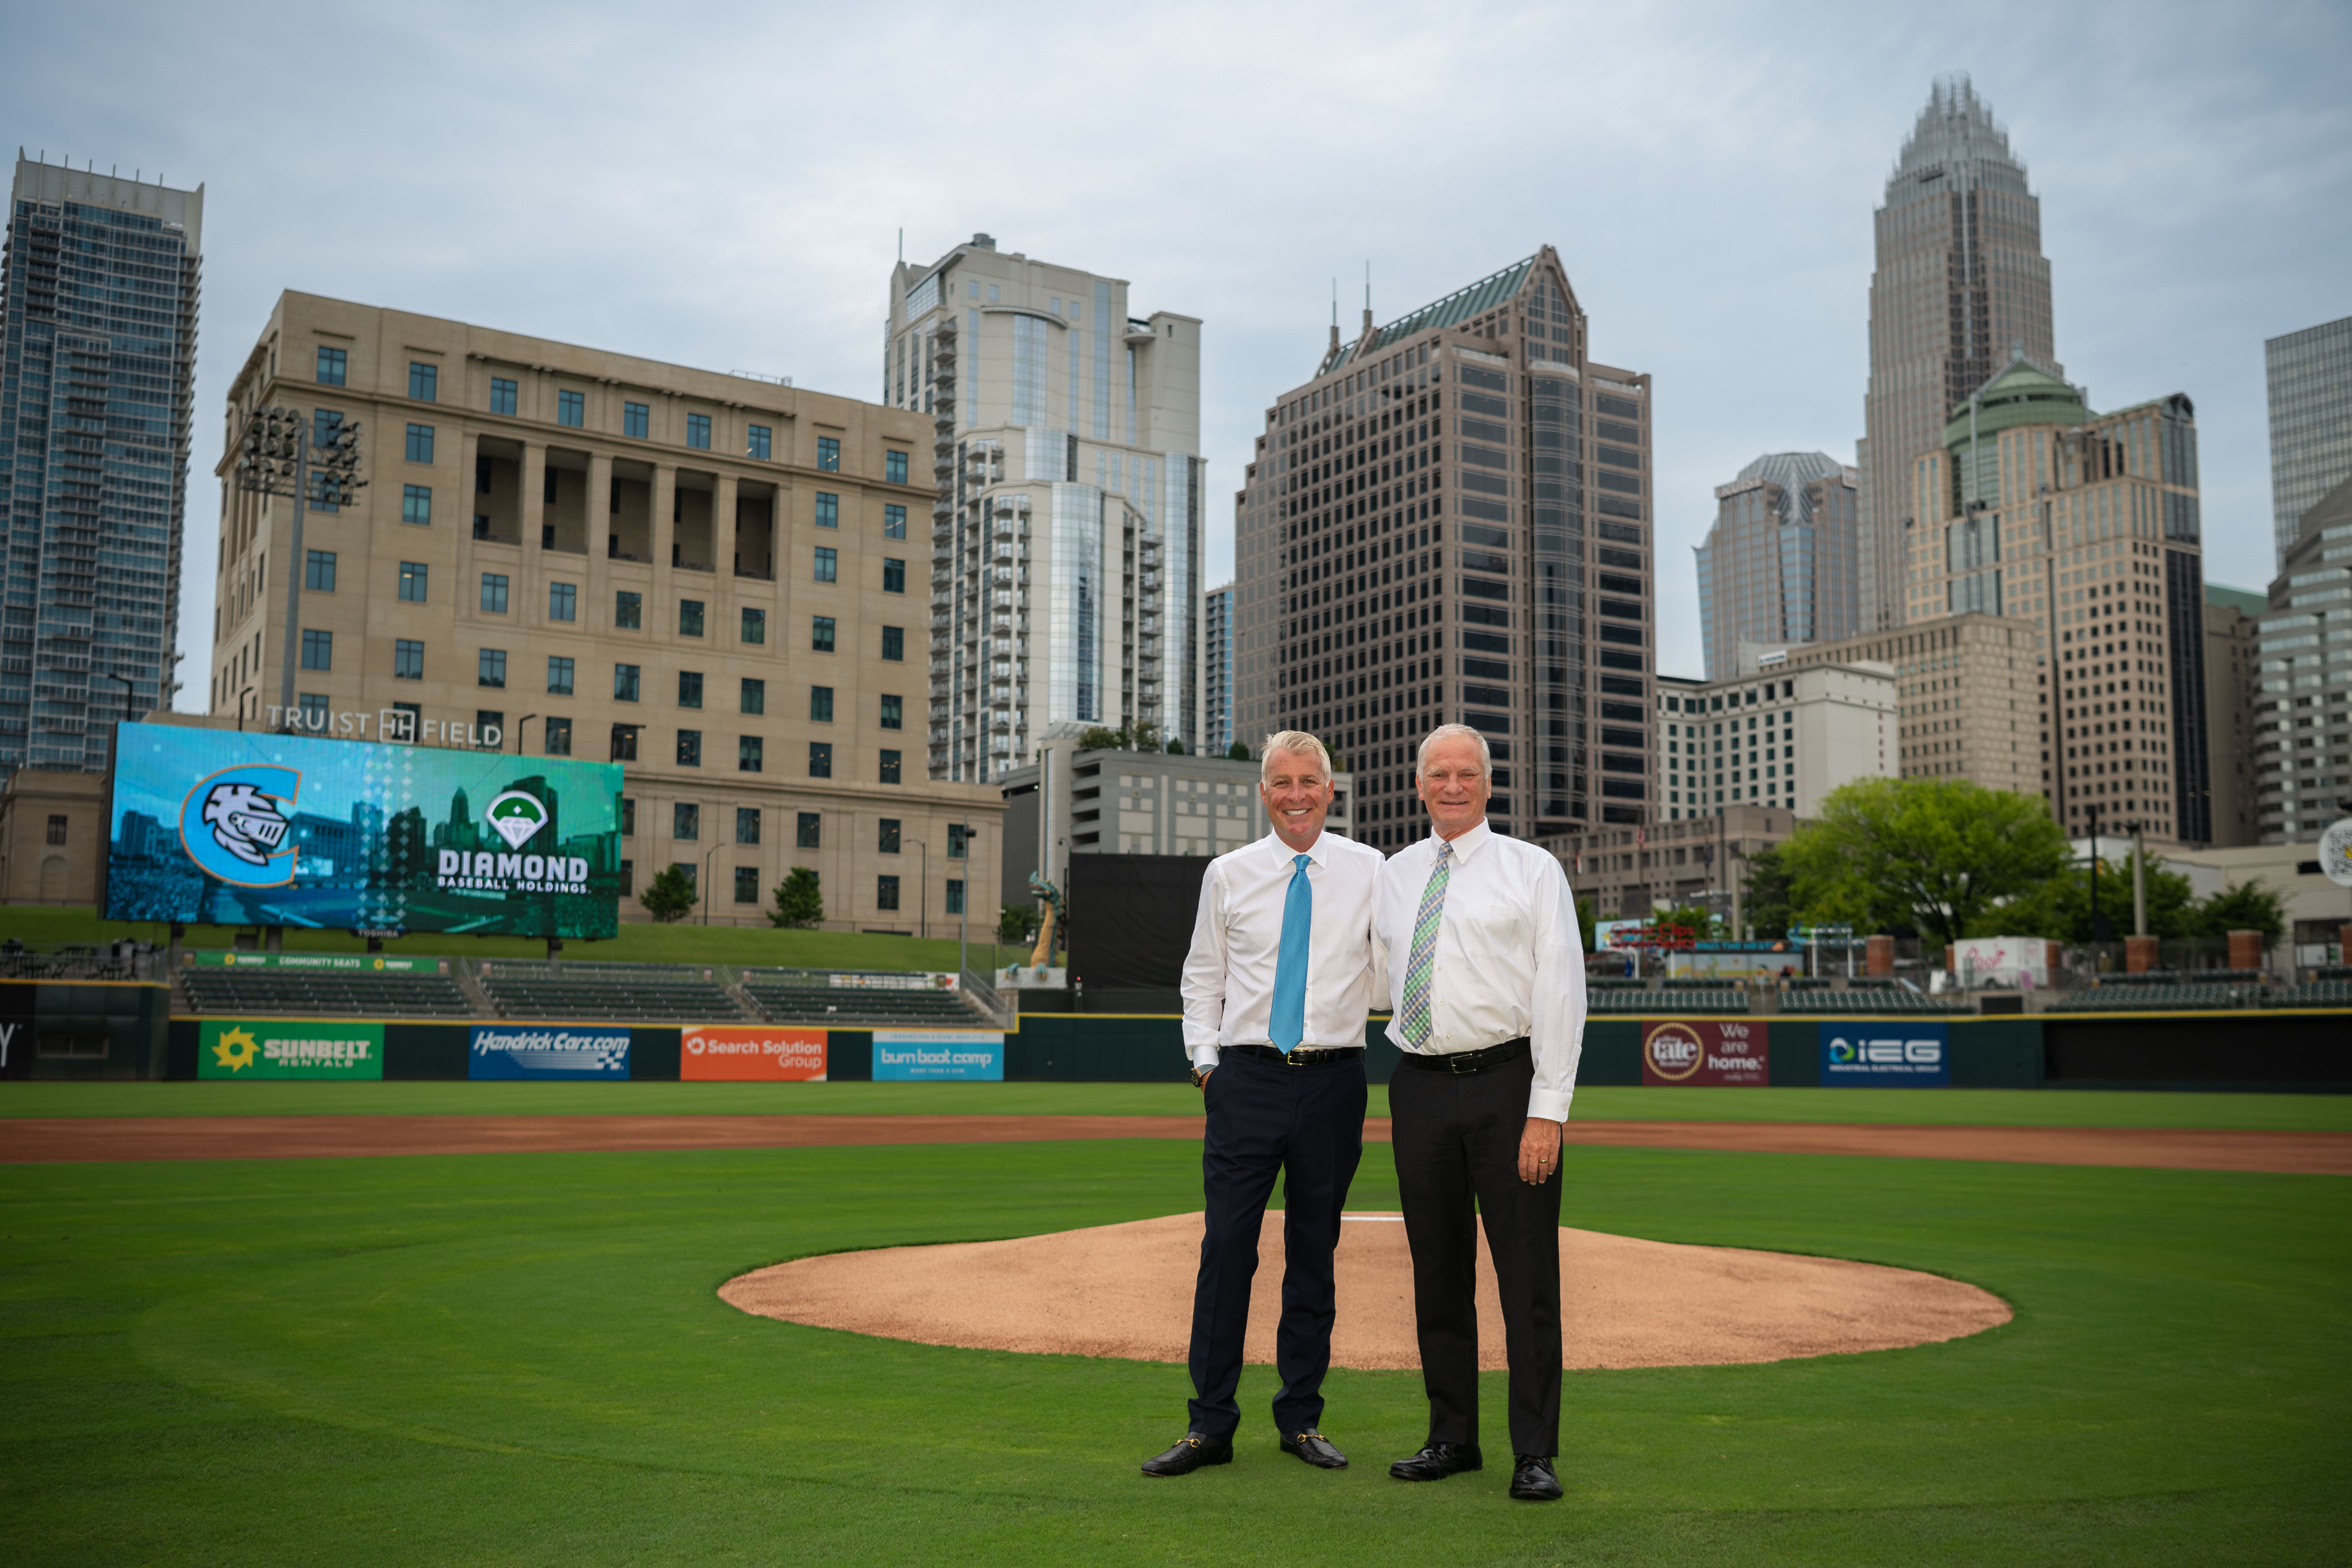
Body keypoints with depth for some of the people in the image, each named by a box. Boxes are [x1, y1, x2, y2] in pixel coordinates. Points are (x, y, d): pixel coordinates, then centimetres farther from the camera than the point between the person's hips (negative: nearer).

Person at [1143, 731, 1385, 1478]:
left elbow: (1392, 969, 8)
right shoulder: (1228, 875, 7)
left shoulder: (1367, 872, 5)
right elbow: (1203, 977, 13)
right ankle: (1210, 1424, 6)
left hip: (1333, 1080, 0)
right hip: (1246, 1080, 0)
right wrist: (1206, 1061, 4)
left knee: (1315, 1250, 8)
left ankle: (1302, 1417, 20)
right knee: (1227, 1246, -4)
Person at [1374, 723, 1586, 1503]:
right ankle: (1452, 1438, 24)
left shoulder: (1533, 870, 0)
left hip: (1506, 1085, -4)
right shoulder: (1391, 877, 12)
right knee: (1437, 1271, 11)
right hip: (1420, 1087, 4)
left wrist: (1548, 1110, -12)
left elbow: (1561, 992, -6)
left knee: (1527, 1276, 0)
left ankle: (1536, 1455, 10)